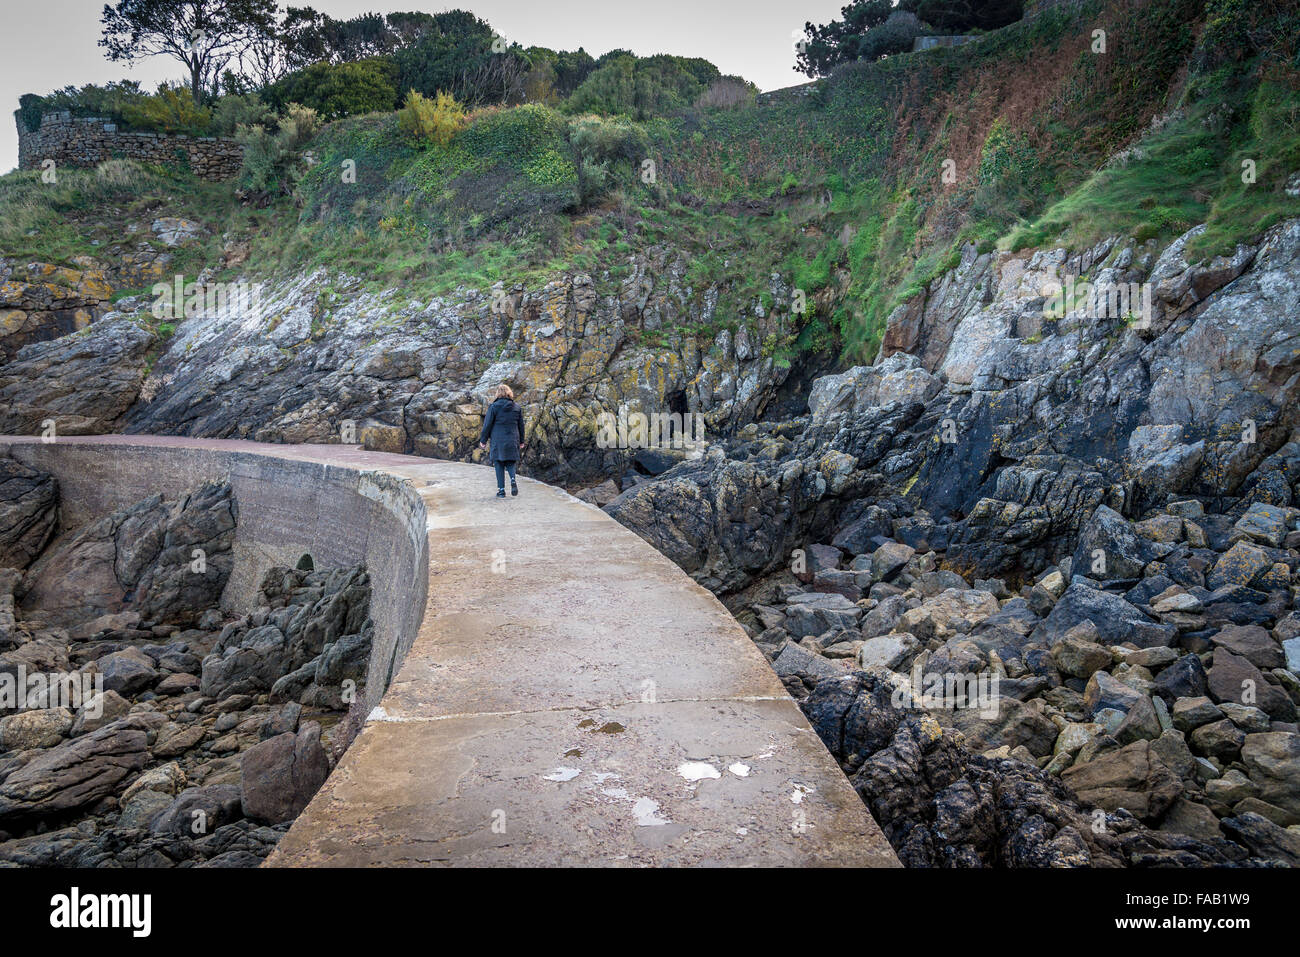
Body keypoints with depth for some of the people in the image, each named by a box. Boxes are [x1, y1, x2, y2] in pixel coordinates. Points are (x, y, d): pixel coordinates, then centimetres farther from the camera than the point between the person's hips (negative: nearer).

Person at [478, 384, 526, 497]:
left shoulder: (494, 407, -5)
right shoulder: (517, 408, 6)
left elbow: (487, 425, -4)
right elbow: (521, 426, 11)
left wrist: (483, 440, 3)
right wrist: (521, 441, 19)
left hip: (497, 440, -3)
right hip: (513, 440, 3)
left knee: (499, 464, 3)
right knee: (510, 462, 14)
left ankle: (501, 490, 0)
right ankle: (513, 480, -14)